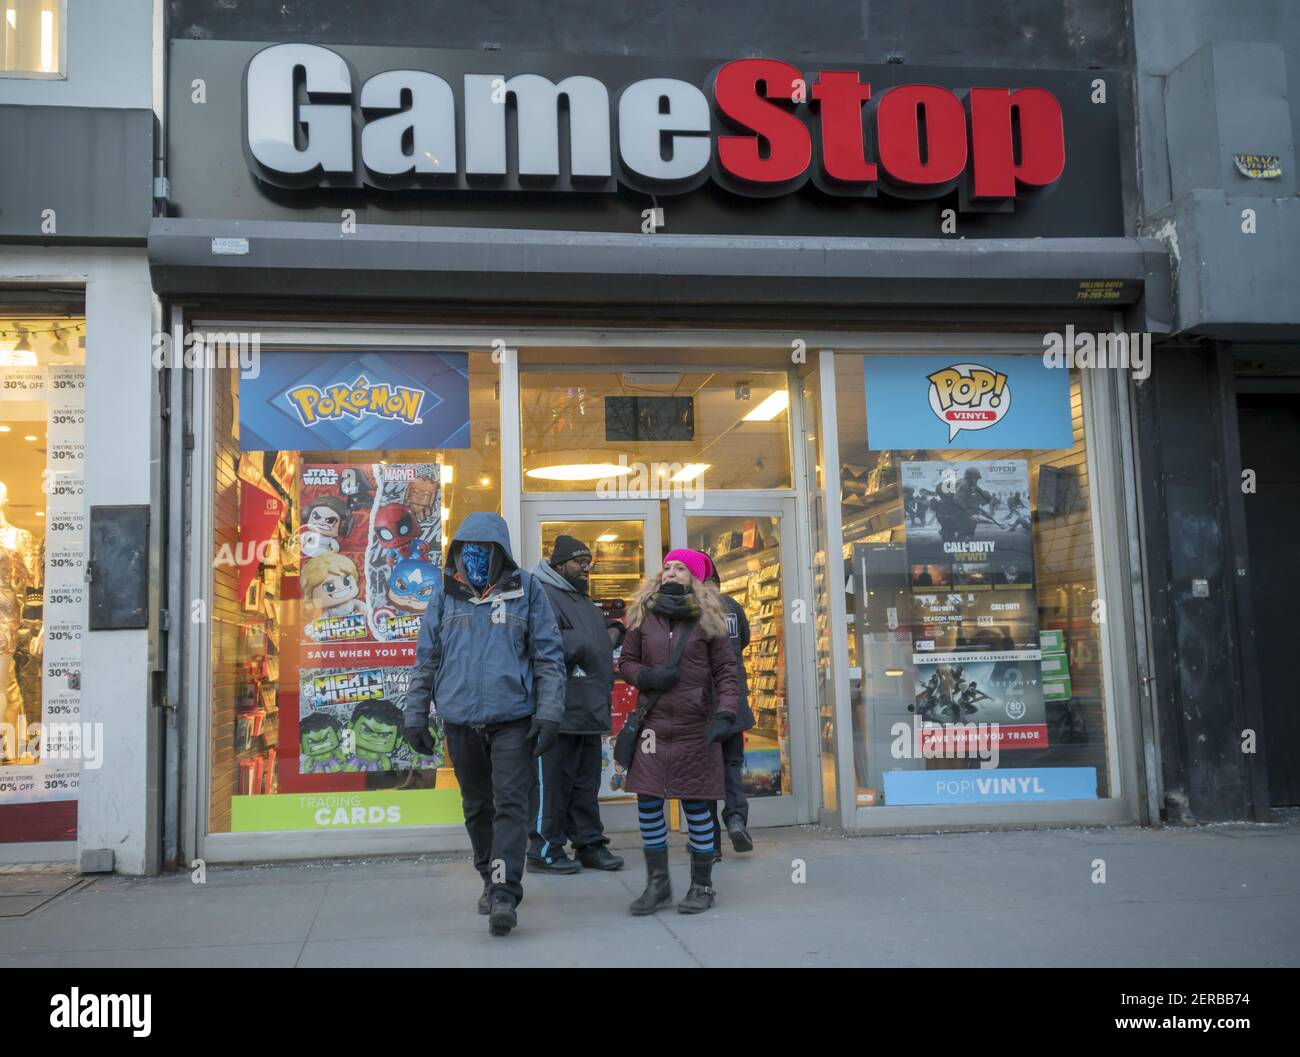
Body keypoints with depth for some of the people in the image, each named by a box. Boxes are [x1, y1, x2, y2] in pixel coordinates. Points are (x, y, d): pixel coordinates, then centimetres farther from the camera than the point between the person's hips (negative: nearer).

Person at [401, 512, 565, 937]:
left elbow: (549, 655, -1)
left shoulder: (526, 590, 0)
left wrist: (548, 713, -7)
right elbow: (426, 660, 12)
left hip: (512, 719, -3)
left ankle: (504, 894, -6)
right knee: (477, 806, 14)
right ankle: (490, 879, 30)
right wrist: (415, 715, 9)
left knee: (510, 805, -6)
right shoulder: (445, 595, 8)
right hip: (460, 721, 3)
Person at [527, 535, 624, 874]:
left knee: (586, 782, 14)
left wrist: (605, 688, 16)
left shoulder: (584, 601, 23)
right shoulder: (544, 596, -8)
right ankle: (545, 850, 4)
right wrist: (581, 645, -12)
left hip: (589, 711, 9)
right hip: (559, 711, -9)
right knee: (552, 782, -3)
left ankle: (589, 844, 21)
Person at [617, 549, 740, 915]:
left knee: (696, 805, 3)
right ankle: (657, 882, 18)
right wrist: (647, 677, -9)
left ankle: (702, 885, 17)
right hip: (654, 725, 3)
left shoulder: (706, 620, 1)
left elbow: (726, 671, 0)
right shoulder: (644, 616, 7)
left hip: (695, 727, -2)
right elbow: (625, 662, 12)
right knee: (648, 803, 2)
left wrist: (725, 714, -14)